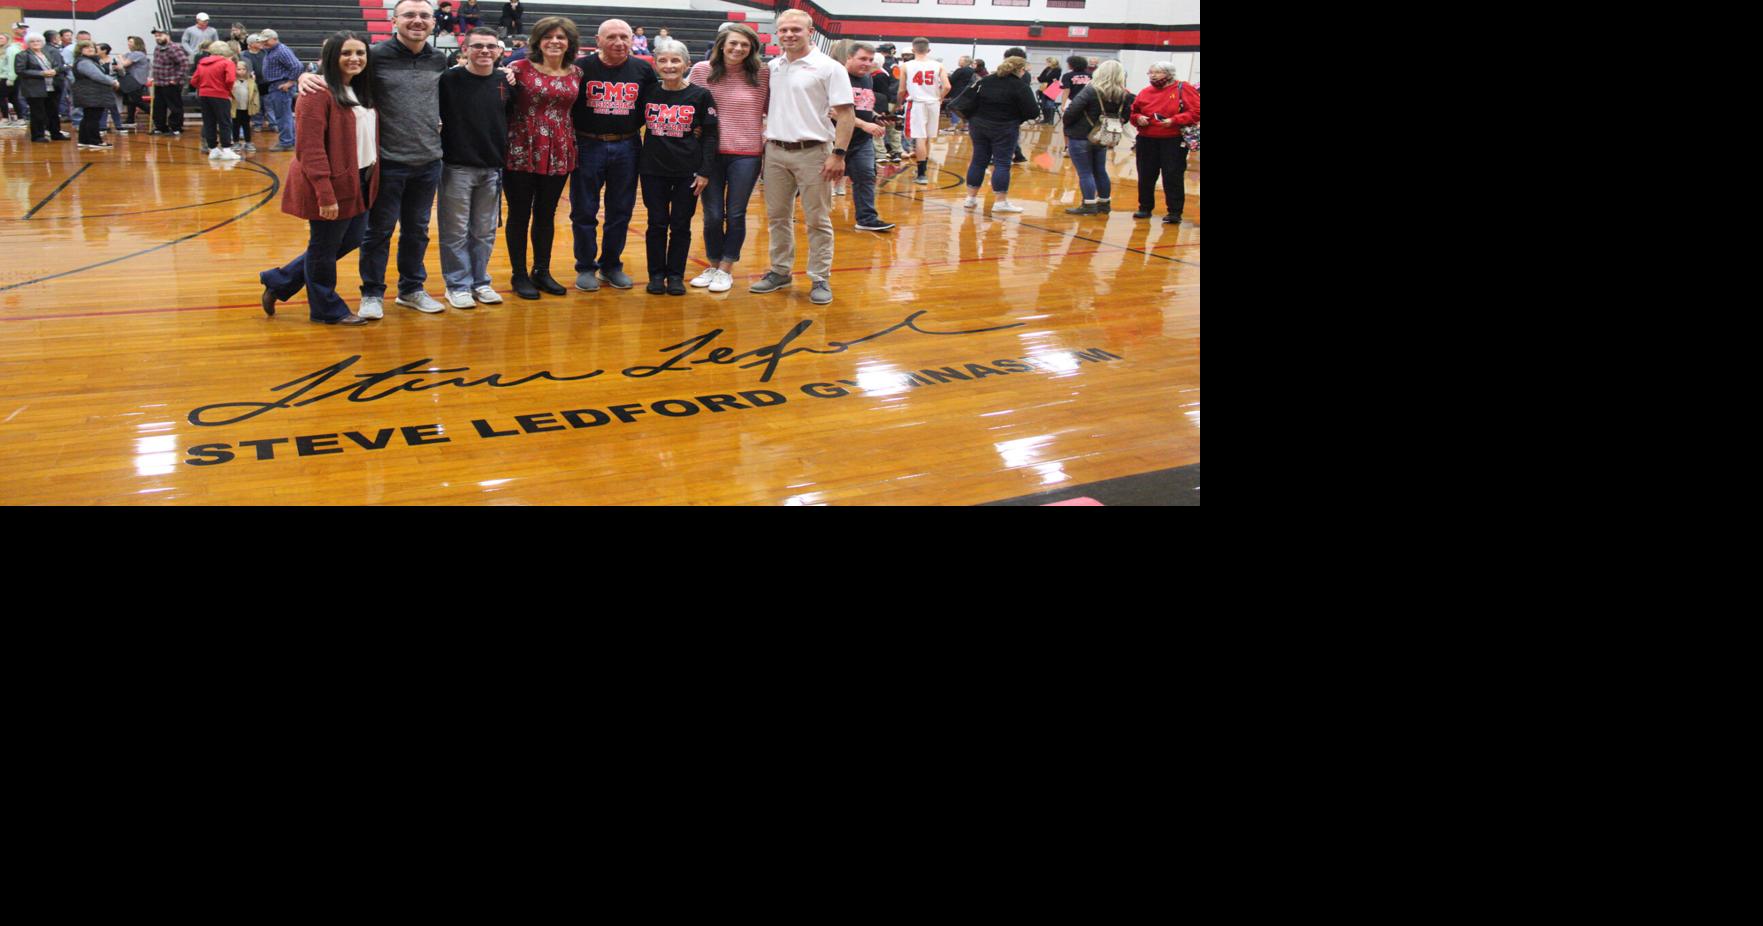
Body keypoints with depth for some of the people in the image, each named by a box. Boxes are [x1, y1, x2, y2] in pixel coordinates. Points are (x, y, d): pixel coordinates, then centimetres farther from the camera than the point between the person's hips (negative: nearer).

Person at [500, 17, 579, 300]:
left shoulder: (576, 73, 5)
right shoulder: (519, 69, -7)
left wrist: (574, 146, 12)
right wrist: (505, 83, -19)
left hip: (558, 154, 4)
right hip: (522, 152, -3)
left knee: (546, 215, 13)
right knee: (519, 216, 6)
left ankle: (542, 272, 26)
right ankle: (519, 275, 17)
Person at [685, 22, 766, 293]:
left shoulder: (763, 75, -3)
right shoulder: (702, 70, -1)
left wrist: (768, 138, -2)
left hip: (747, 154, -1)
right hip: (711, 152, 1)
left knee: (735, 215, 6)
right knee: (712, 215, 8)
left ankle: (725, 271, 18)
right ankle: (712, 266, 25)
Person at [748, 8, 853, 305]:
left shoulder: (829, 68, -7)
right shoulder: (772, 67, 10)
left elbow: (846, 115, -10)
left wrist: (838, 154, -17)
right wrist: (765, 137, 10)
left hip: (812, 153, -5)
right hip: (775, 151, 6)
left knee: (818, 220, 1)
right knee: (778, 216, 13)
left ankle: (821, 279, 9)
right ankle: (780, 271, 26)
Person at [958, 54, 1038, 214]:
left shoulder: (985, 81, 8)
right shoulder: (1020, 86, -10)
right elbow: (1033, 111, -12)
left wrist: (971, 121, 18)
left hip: (979, 126, 5)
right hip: (1004, 130, -5)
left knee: (978, 160, 12)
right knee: (1002, 163, 1)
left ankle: (971, 198, 18)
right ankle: (1000, 202, 2)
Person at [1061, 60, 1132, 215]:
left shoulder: (1090, 90, -16)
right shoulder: (1124, 95, 0)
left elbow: (1072, 110, -19)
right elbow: (1124, 117, 5)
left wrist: (1067, 126, -4)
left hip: (1080, 137, -6)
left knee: (1085, 172, 0)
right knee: (1100, 171, 17)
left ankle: (1089, 205, -1)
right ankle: (1104, 204, 25)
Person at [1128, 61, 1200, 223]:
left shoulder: (1183, 89, -4)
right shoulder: (1145, 92, 9)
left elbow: (1196, 111, -10)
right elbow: (1133, 112, 19)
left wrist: (1174, 121, -20)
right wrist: (1138, 118, -5)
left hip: (1174, 142, -4)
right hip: (1147, 141, 4)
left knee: (1172, 177, -4)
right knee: (1146, 176, 8)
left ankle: (1175, 212, 0)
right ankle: (1145, 208, 22)